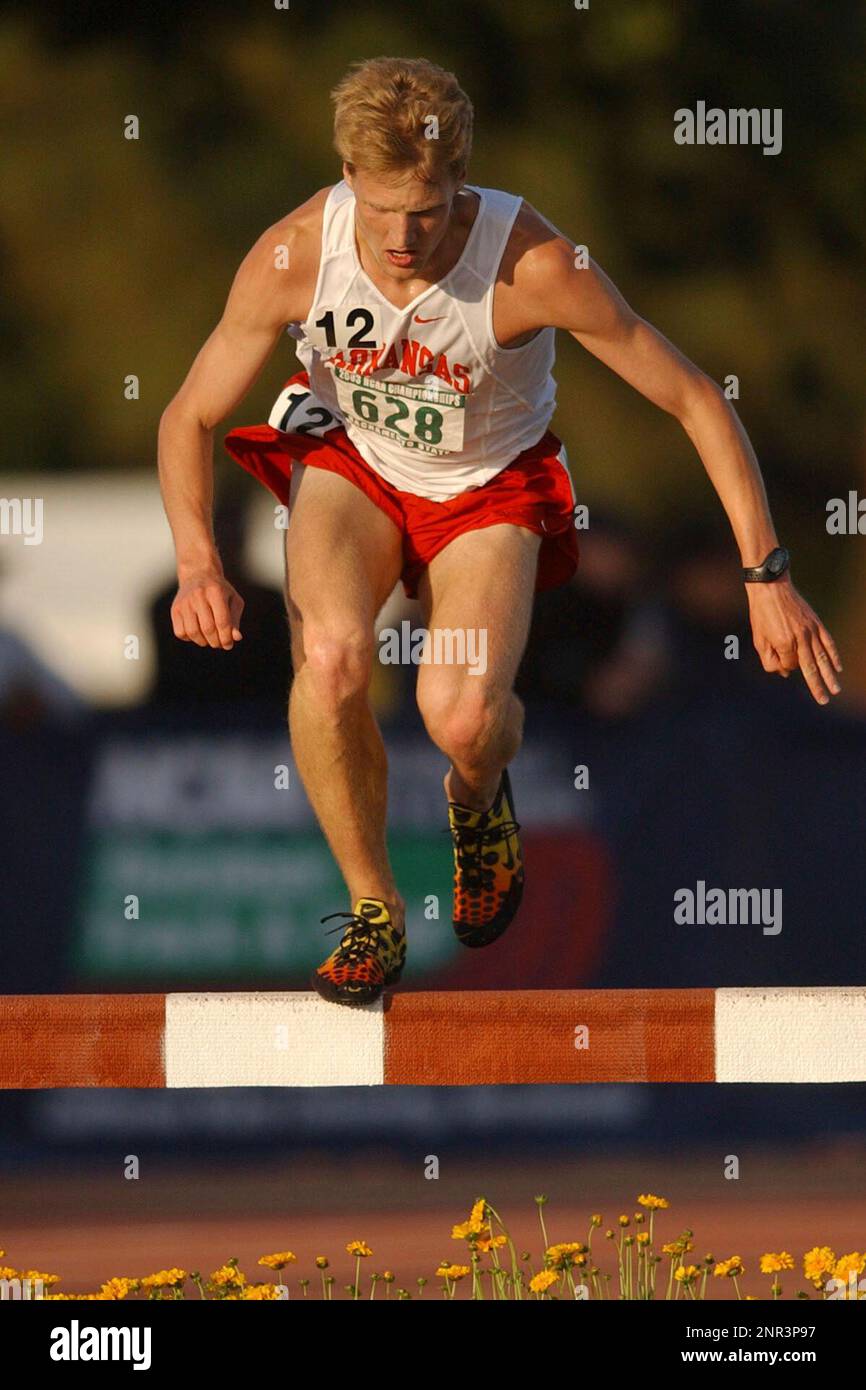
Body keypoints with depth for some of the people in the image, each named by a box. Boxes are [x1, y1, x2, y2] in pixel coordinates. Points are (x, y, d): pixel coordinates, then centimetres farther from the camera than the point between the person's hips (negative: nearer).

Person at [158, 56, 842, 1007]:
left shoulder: (537, 268, -32)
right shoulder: (292, 258, -26)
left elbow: (695, 400, -22)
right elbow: (188, 417, -11)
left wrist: (767, 577, -23)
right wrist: (198, 563, -29)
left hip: (489, 490, -1)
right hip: (351, 464, 1)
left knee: (462, 714, -27)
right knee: (330, 655, -31)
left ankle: (477, 802, 16)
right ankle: (371, 909, -6)